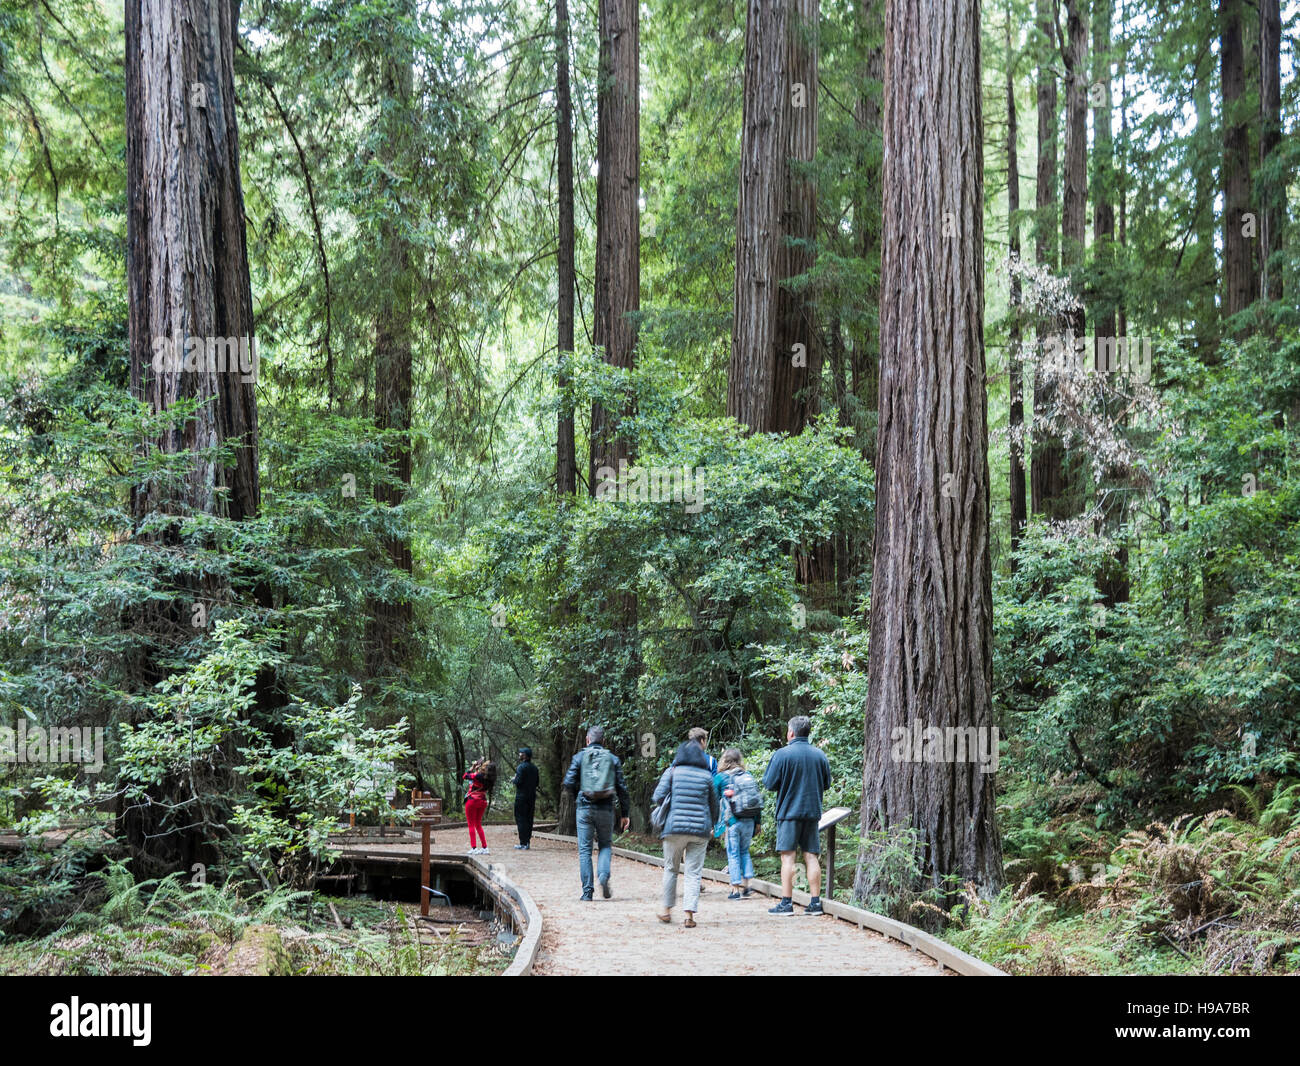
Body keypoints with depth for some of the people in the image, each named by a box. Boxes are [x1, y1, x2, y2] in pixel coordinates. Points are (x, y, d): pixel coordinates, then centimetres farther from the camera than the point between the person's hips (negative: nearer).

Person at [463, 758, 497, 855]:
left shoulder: (478, 776, -20)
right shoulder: (489, 779, 0)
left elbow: (465, 776, -8)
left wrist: (473, 768, 0)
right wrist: (476, 769, 10)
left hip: (472, 800, -6)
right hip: (483, 802, 6)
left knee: (471, 825, 1)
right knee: (478, 825, 17)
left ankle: (473, 848, -3)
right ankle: (485, 847, 12)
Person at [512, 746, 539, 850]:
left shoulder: (521, 767, -12)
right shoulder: (534, 768, 11)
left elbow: (518, 782, -18)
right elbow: (537, 783, 13)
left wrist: (514, 778, 2)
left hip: (522, 797, -7)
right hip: (532, 797, 7)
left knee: (521, 819, -4)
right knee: (529, 819, 11)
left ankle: (523, 843, -7)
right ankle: (527, 842, 13)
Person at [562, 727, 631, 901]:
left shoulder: (580, 757, 2)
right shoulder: (612, 758, 5)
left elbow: (568, 782, -5)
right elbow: (622, 788, 3)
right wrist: (625, 813, 8)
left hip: (585, 807, -1)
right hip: (605, 808, 1)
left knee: (584, 849, 4)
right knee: (605, 845, 15)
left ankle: (587, 892, 0)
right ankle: (604, 876, -11)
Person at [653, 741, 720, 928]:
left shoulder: (672, 772, 2)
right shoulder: (707, 776, 7)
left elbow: (658, 797, -5)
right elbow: (713, 805, 14)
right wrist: (712, 825, 28)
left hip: (675, 828, -1)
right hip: (700, 830, 1)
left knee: (671, 869, 15)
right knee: (693, 873, 2)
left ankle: (667, 909, 21)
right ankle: (690, 914, -8)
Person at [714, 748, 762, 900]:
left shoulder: (720, 777, -2)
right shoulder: (748, 775, 8)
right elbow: (758, 798, 11)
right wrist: (758, 822, 17)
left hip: (732, 822, -4)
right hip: (749, 821, 4)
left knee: (733, 854, 3)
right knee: (744, 851, 16)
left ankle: (736, 890, 2)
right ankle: (745, 887, 14)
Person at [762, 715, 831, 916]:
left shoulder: (783, 755, -9)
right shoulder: (820, 755, 5)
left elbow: (769, 784, -8)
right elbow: (826, 784, 14)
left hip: (789, 811, -4)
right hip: (812, 812, 4)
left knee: (788, 857, -2)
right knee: (811, 857, 6)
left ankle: (786, 903, -4)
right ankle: (815, 903, 5)